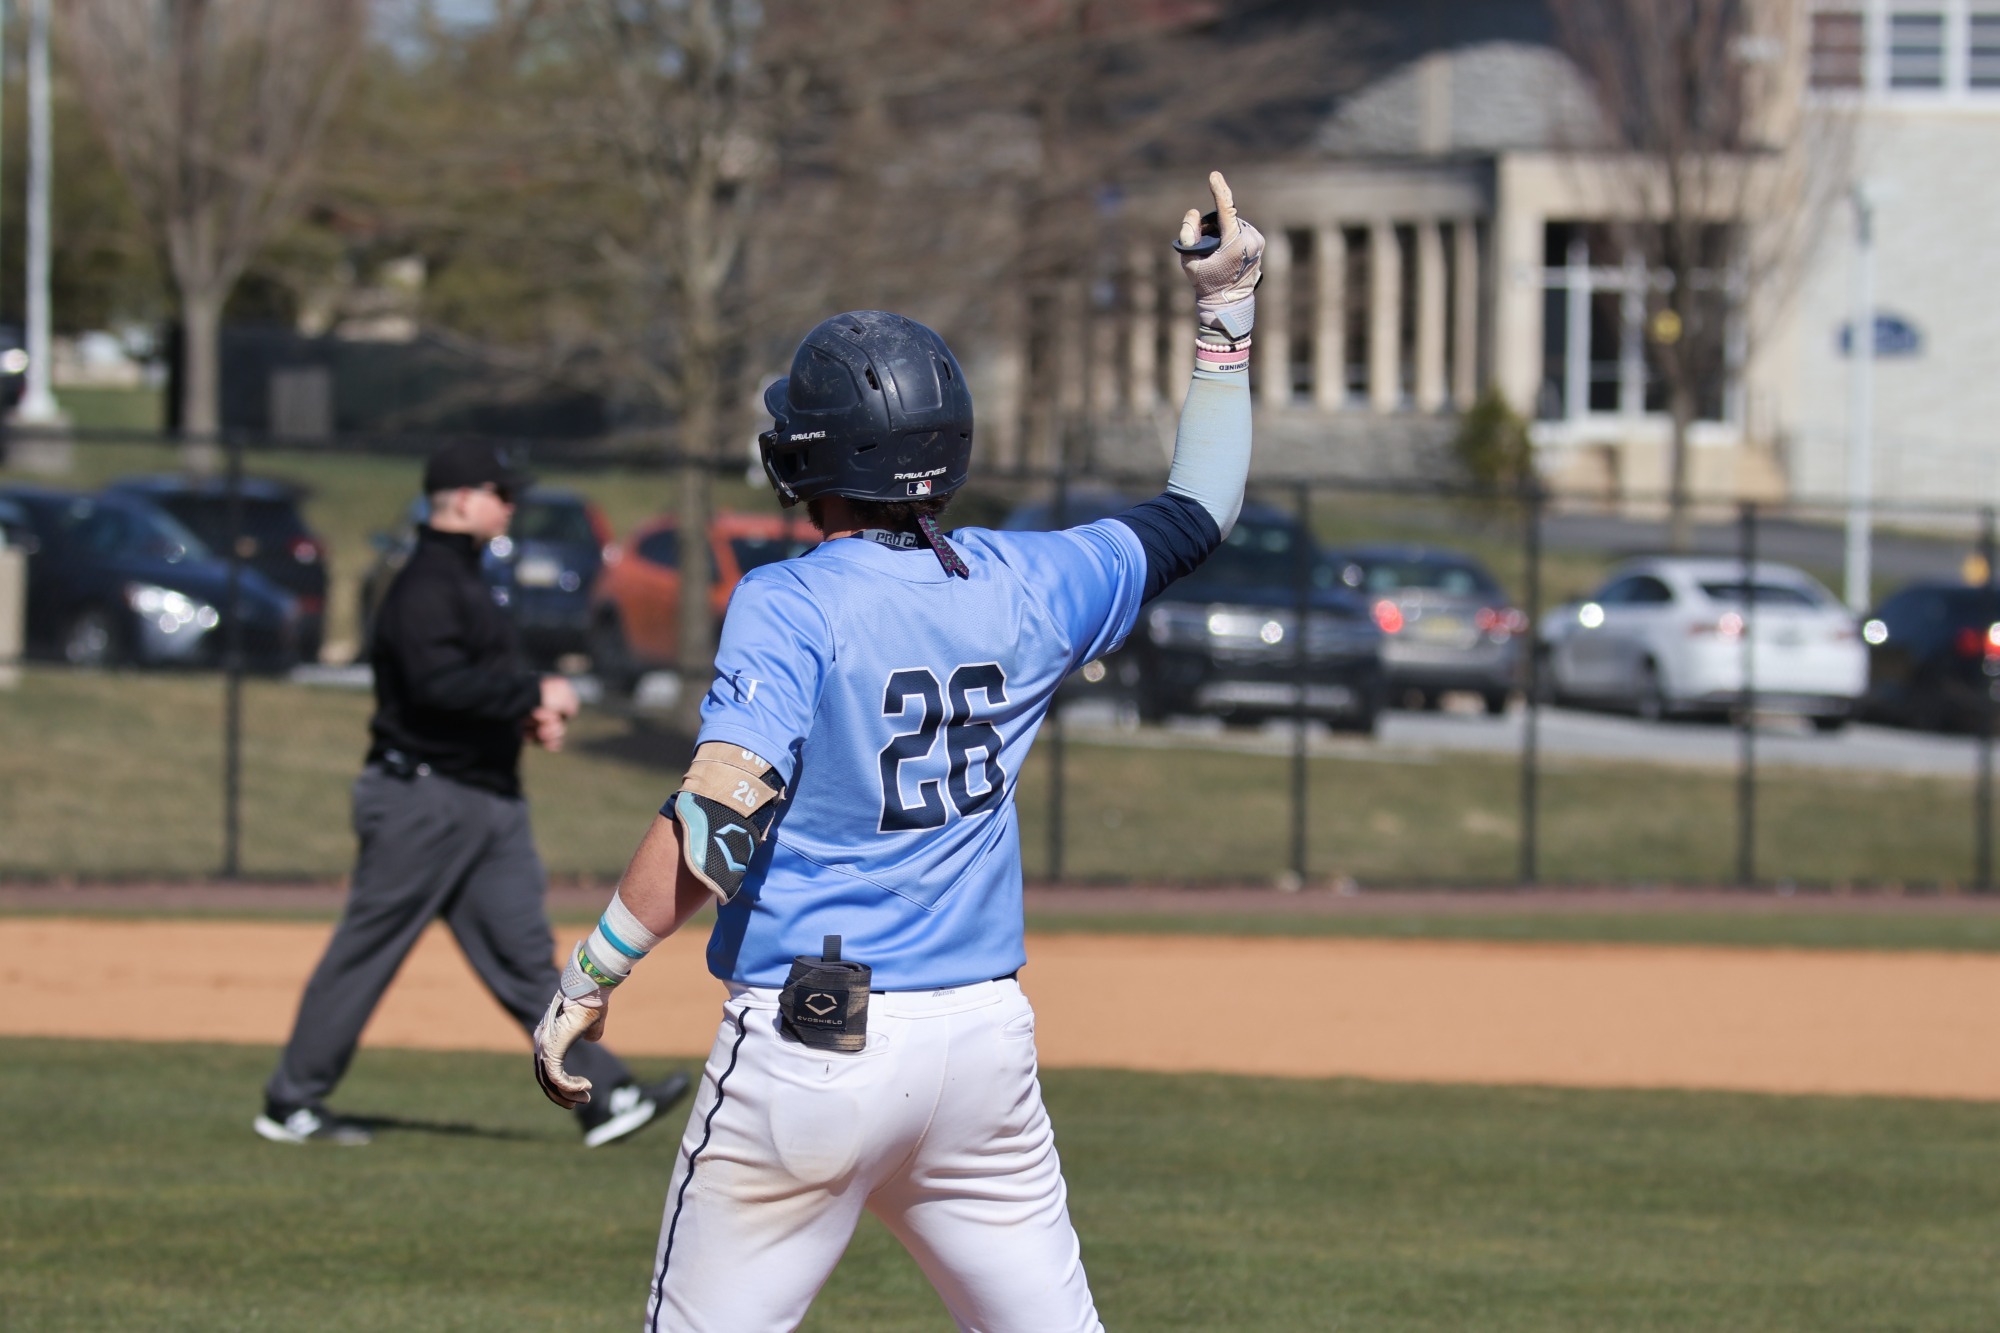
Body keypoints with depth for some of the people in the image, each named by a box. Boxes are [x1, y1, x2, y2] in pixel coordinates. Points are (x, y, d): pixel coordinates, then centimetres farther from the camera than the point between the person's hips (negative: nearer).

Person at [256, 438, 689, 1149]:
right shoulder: (424, 585, -14)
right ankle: (291, 1103, 7)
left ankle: (607, 1097, -1)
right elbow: (439, 682, -26)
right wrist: (535, 694, -21)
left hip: (488, 801, 10)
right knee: (366, 952, -2)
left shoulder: (465, 581, 19)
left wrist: (525, 712, 7)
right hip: (422, 799, -10)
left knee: (525, 957, 4)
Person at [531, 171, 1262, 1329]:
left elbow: (719, 818, -20)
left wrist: (587, 980, -16)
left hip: (807, 1048, -5)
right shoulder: (1023, 587, 5)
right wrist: (1226, 313, 28)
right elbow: (1199, 512, 21)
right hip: (986, 1042, 5)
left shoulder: (791, 605, -9)